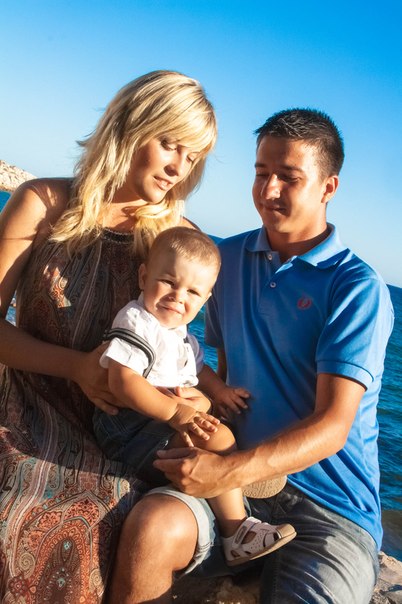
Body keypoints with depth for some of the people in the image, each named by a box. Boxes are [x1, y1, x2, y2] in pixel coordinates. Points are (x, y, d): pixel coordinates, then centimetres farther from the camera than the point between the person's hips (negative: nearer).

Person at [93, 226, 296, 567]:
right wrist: (174, 412, -30)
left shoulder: (179, 332, 14)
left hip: (166, 425, 10)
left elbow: (197, 366, 27)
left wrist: (220, 391, 7)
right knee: (218, 438, -24)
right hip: (131, 432, -10)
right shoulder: (136, 324, -16)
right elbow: (123, 382, -27)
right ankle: (236, 533, -15)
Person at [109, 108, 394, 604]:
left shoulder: (357, 288, -9)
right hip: (238, 475, 3)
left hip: (332, 510, -3)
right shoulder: (229, 258, 8)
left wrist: (233, 470, -28)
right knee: (150, 527, -26)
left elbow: (332, 426, -16)